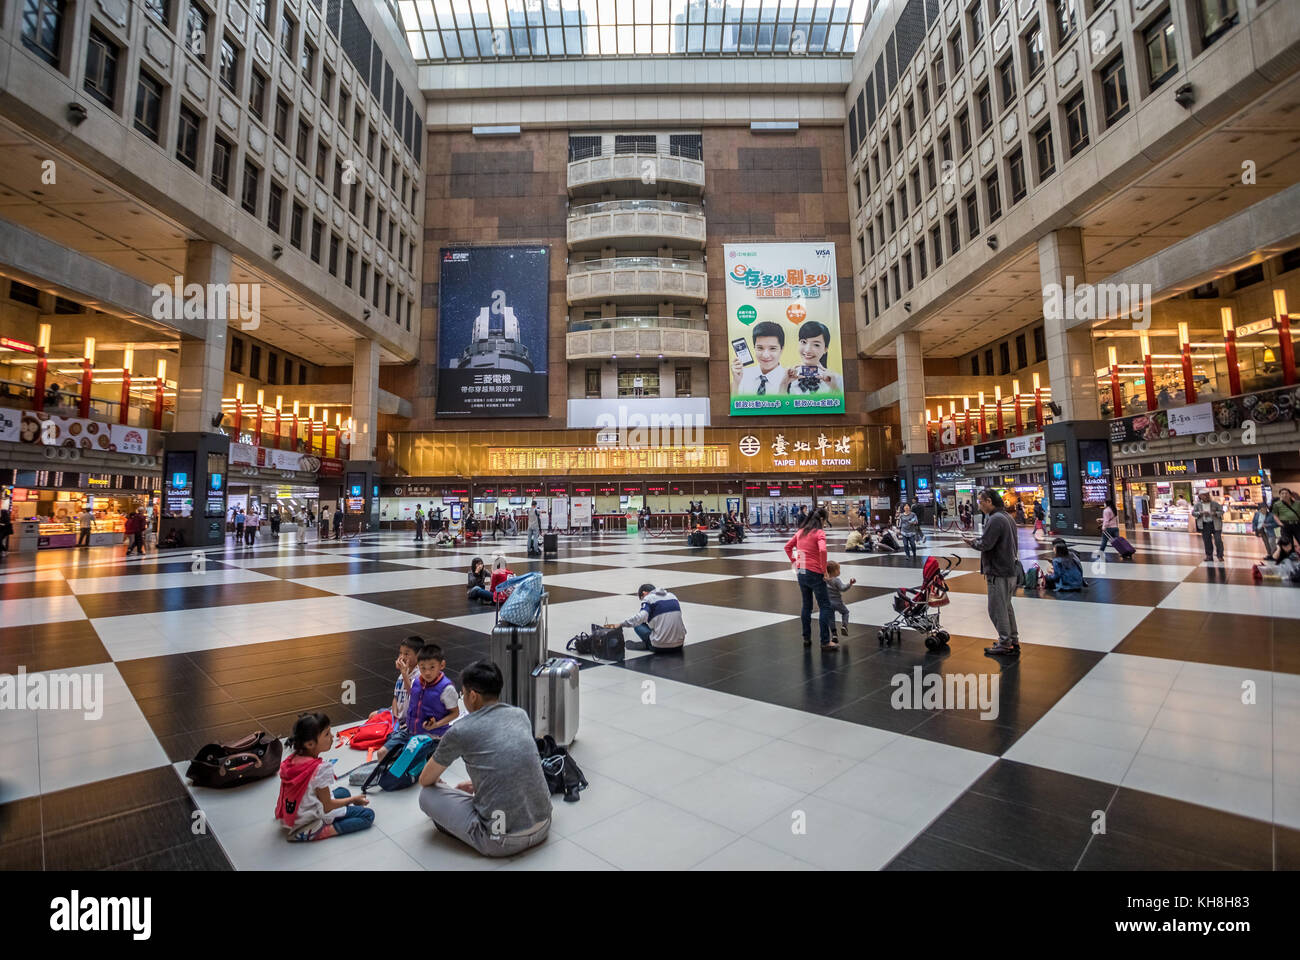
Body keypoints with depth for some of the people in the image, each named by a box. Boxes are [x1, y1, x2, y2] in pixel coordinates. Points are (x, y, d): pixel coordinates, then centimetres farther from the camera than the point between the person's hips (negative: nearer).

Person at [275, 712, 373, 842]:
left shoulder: (292, 759, -6)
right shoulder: (320, 769, -29)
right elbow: (327, 807, -19)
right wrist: (353, 799, -3)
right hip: (310, 824, -9)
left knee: (343, 791, 26)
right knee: (368, 815, -8)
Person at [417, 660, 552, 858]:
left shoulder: (461, 731, -8)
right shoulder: (521, 715, 6)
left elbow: (425, 780, 10)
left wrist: (440, 784, 33)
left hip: (503, 843, -6)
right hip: (544, 827, 6)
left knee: (427, 795, 7)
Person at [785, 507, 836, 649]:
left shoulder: (800, 532, 10)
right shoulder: (819, 533, -11)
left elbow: (788, 547, 16)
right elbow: (822, 550, -27)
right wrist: (824, 570, -17)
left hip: (801, 573, 7)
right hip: (815, 573, -7)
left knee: (806, 605, 17)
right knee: (825, 607, 2)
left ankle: (806, 638, 23)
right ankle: (825, 642, 3)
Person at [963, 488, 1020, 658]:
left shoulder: (995, 519, -19)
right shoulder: (1006, 517, 15)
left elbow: (985, 544, -22)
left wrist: (973, 542, -5)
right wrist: (977, 539, 8)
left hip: (999, 572, -11)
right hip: (1010, 570, 11)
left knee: (996, 609, -2)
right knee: (1006, 606, 19)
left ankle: (1005, 645, 5)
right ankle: (1013, 641, 28)